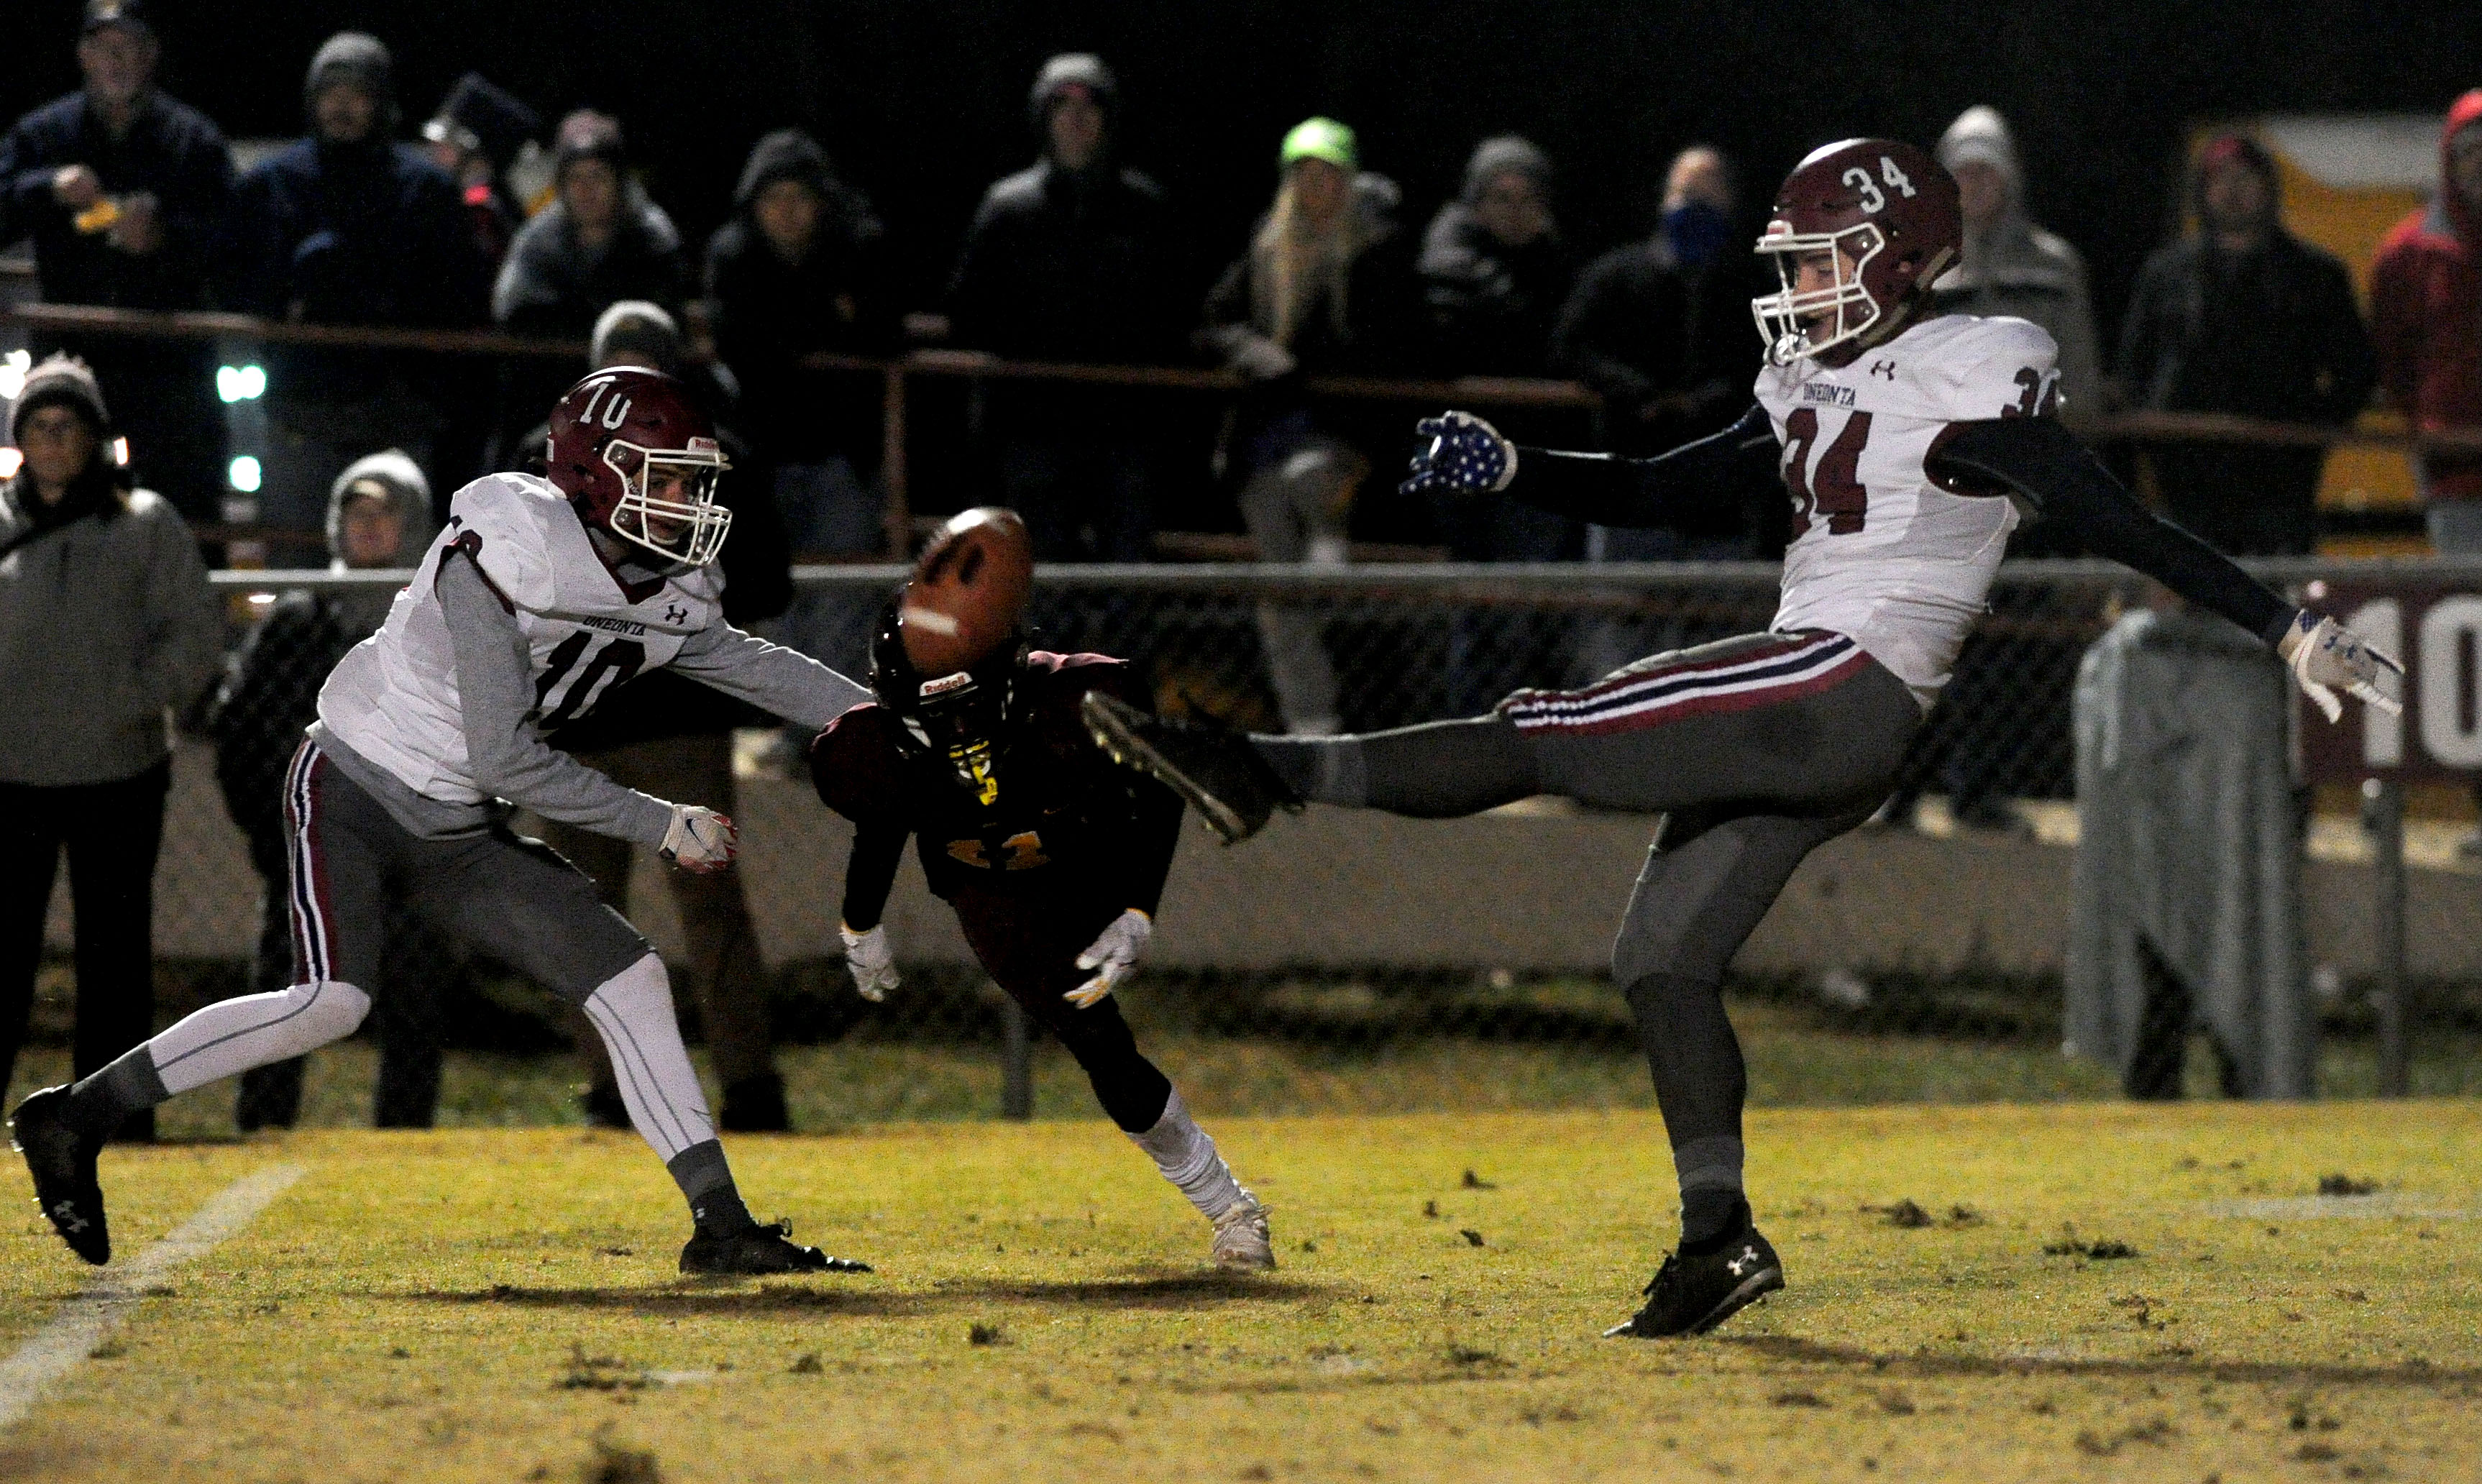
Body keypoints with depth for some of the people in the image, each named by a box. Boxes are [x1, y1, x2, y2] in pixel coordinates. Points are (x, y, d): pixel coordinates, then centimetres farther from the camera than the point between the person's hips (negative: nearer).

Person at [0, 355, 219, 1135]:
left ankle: (116, 1116, 14)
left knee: (115, 954, 6)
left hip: (117, 777, 0)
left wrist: (124, 698, -13)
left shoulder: (147, 525, 1)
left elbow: (194, 638, 0)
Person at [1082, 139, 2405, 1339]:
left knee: (1540, 741, -15)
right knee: (1661, 958, 9)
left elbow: (2128, 530, -10)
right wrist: (1509, 470, 12)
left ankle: (1268, 776, -17)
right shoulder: (1814, 387, 19)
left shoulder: (1970, 385, -7)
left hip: (1845, 689, -10)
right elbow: (1667, 494, 24)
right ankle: (1720, 1240, 12)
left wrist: (2290, 633, -15)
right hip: (1805, 723, 10)